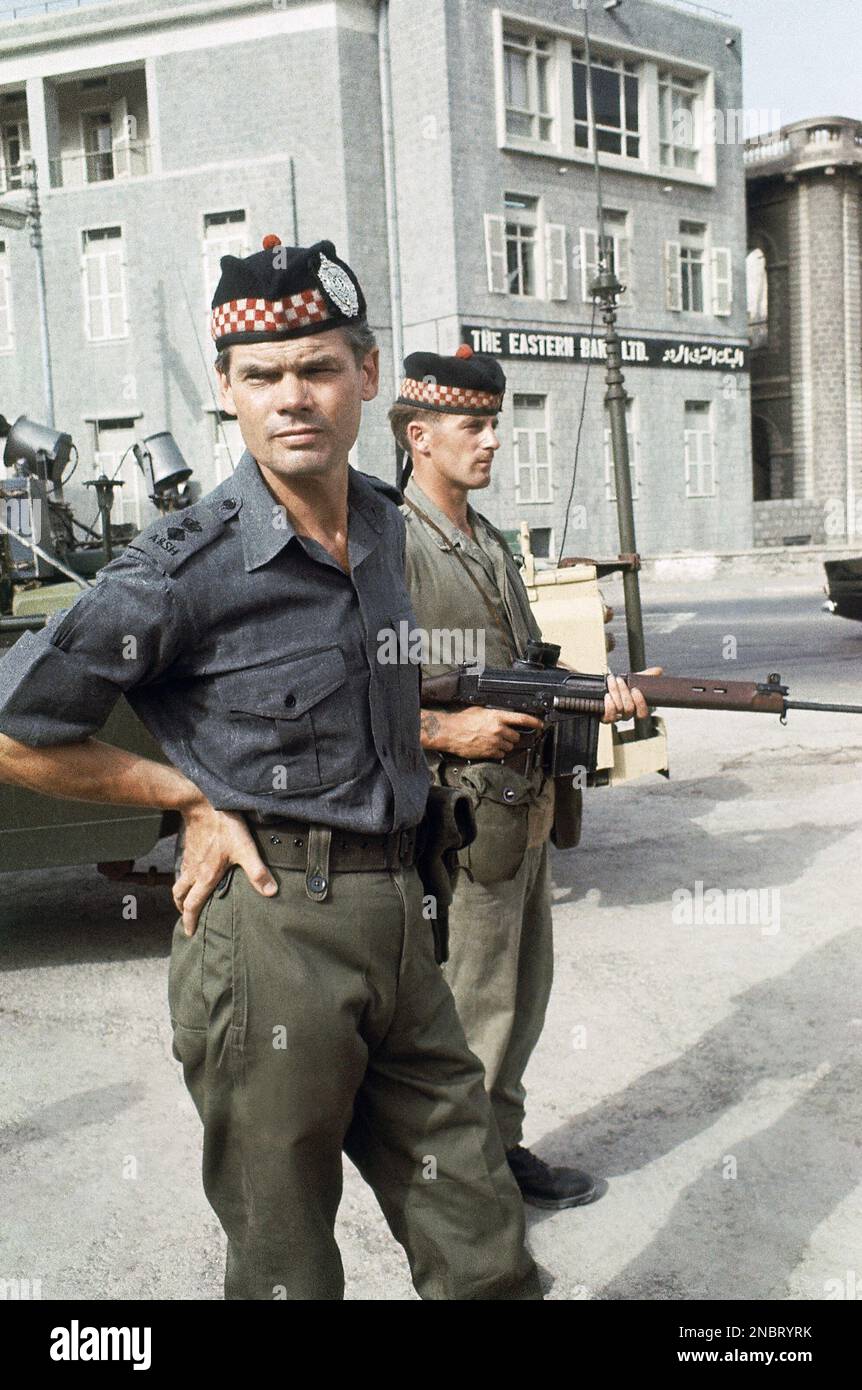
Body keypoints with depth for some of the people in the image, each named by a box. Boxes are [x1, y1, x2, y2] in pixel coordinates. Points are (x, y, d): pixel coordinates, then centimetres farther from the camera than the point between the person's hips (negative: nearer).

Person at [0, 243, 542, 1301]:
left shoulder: (385, 528, 9)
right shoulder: (186, 566, -13)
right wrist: (194, 798, -6)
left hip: (396, 920, 6)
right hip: (270, 934, -6)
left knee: (485, 1260, 14)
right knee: (286, 1272, 11)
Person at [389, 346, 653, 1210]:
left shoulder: (491, 543, 15)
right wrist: (447, 732, -21)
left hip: (524, 805, 9)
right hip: (458, 816, -9)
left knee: (523, 991, 18)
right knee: (467, 1009, 1)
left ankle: (502, 1147, 33)